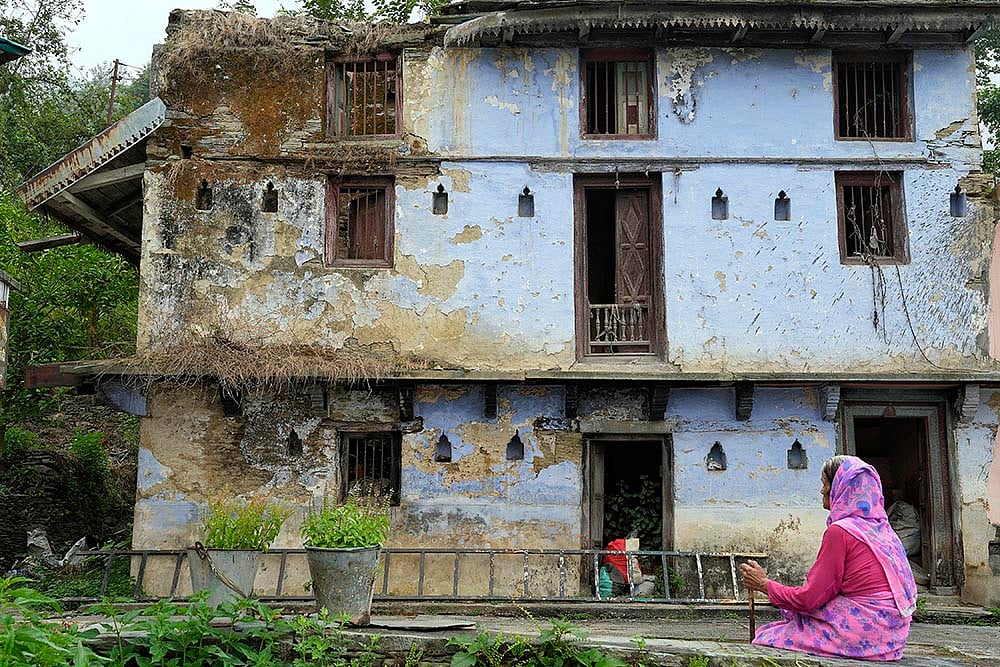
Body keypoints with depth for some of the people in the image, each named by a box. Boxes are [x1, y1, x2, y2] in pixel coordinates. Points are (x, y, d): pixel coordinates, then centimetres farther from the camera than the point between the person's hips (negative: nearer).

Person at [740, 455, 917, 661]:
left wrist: (764, 584, 5)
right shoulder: (881, 527, 11)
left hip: (862, 635, -8)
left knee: (766, 639, 1)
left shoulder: (840, 531, -13)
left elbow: (810, 599, -10)